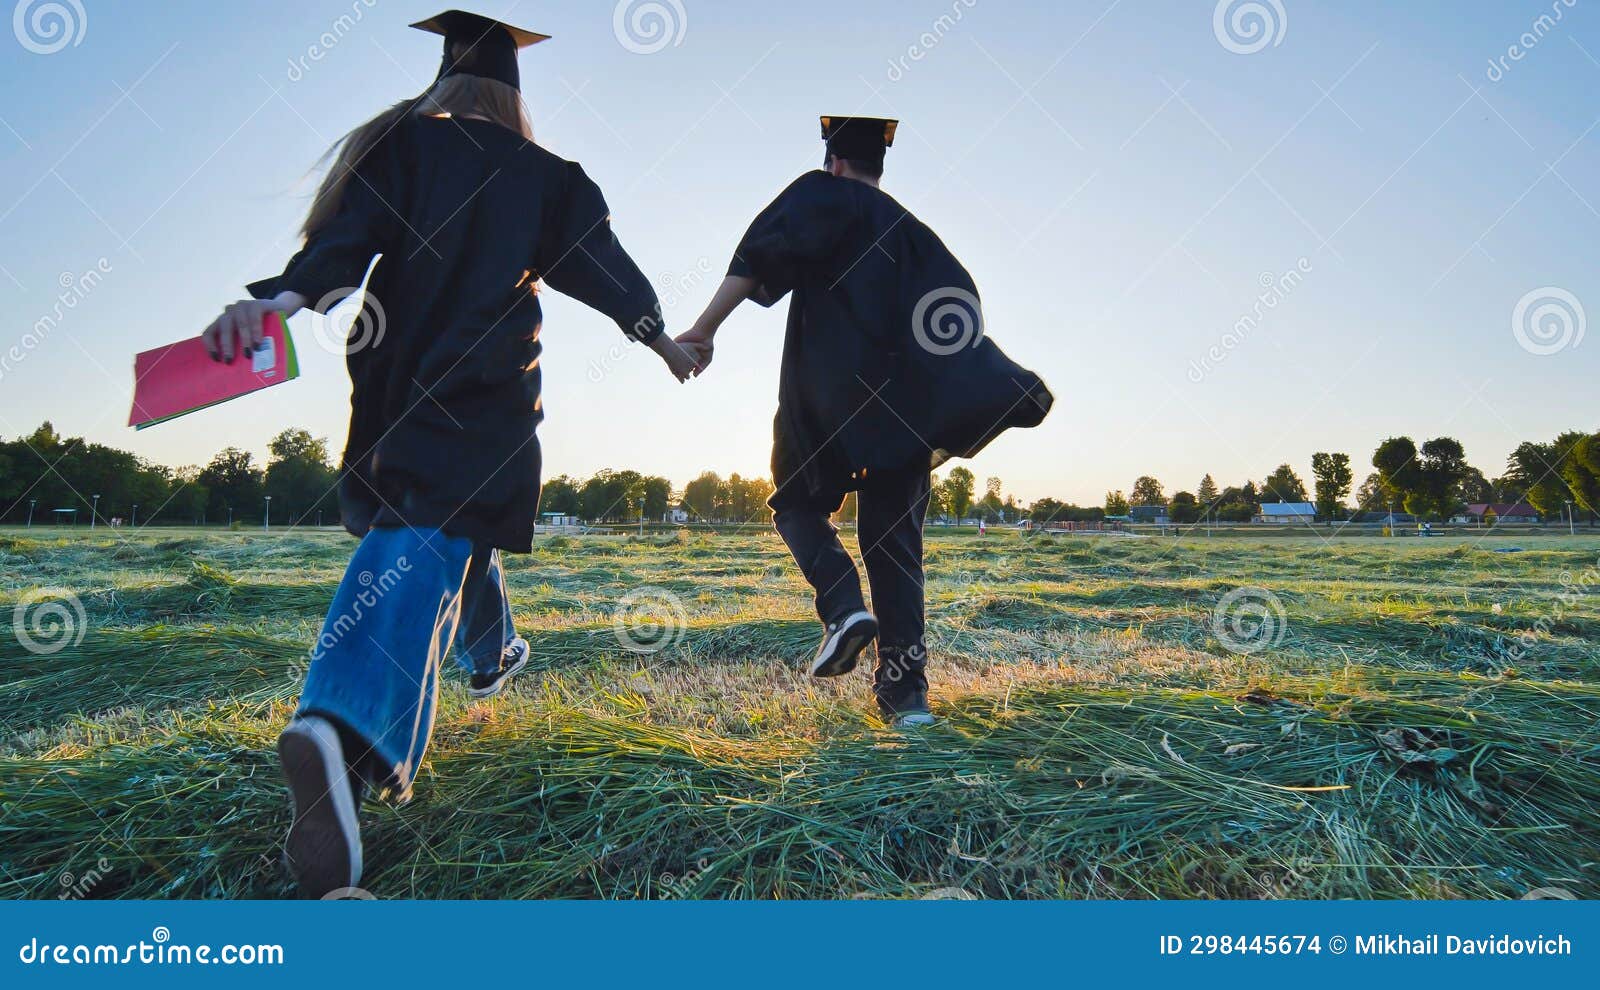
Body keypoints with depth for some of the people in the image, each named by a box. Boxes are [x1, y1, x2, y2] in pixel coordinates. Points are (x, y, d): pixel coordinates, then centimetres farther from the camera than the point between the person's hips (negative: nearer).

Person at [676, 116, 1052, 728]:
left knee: (797, 503, 15)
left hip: (825, 399, -4)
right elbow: (962, 304, 15)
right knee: (895, 540, 7)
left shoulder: (819, 194, 7)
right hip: (904, 407, 5)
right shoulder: (915, 234, 22)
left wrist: (703, 331, -14)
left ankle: (844, 607, -11)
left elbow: (756, 260, -9)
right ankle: (906, 690, 2)